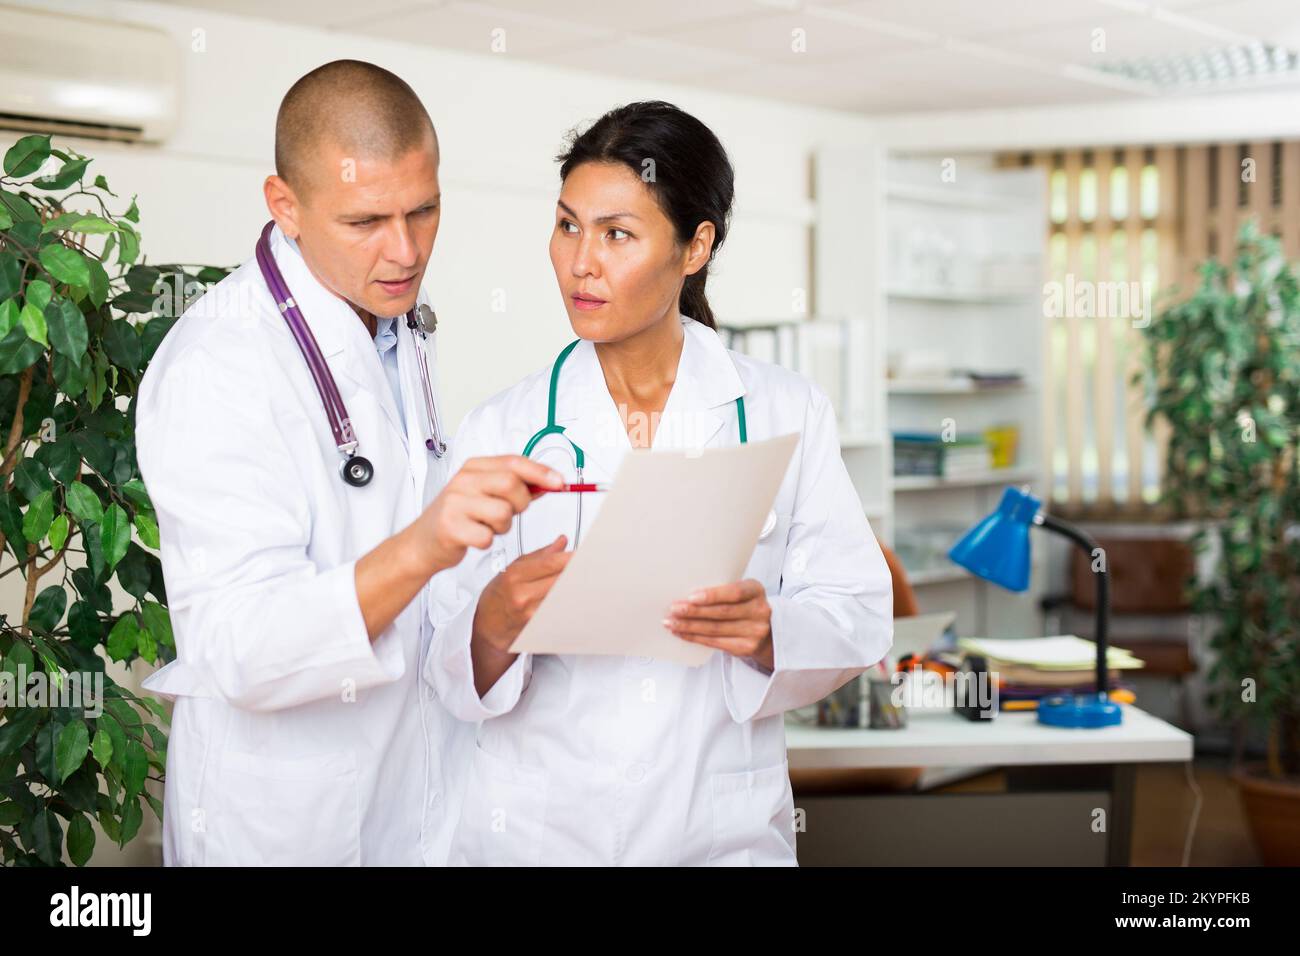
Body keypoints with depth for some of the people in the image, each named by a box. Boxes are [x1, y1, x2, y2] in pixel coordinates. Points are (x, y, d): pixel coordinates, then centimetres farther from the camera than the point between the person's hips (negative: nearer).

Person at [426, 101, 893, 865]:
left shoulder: (787, 414, -2)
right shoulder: (504, 429, -2)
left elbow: (860, 617, -5)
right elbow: (451, 670, -6)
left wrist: (767, 633, -24)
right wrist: (494, 624, -26)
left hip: (721, 829, 0)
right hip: (535, 829, 0)